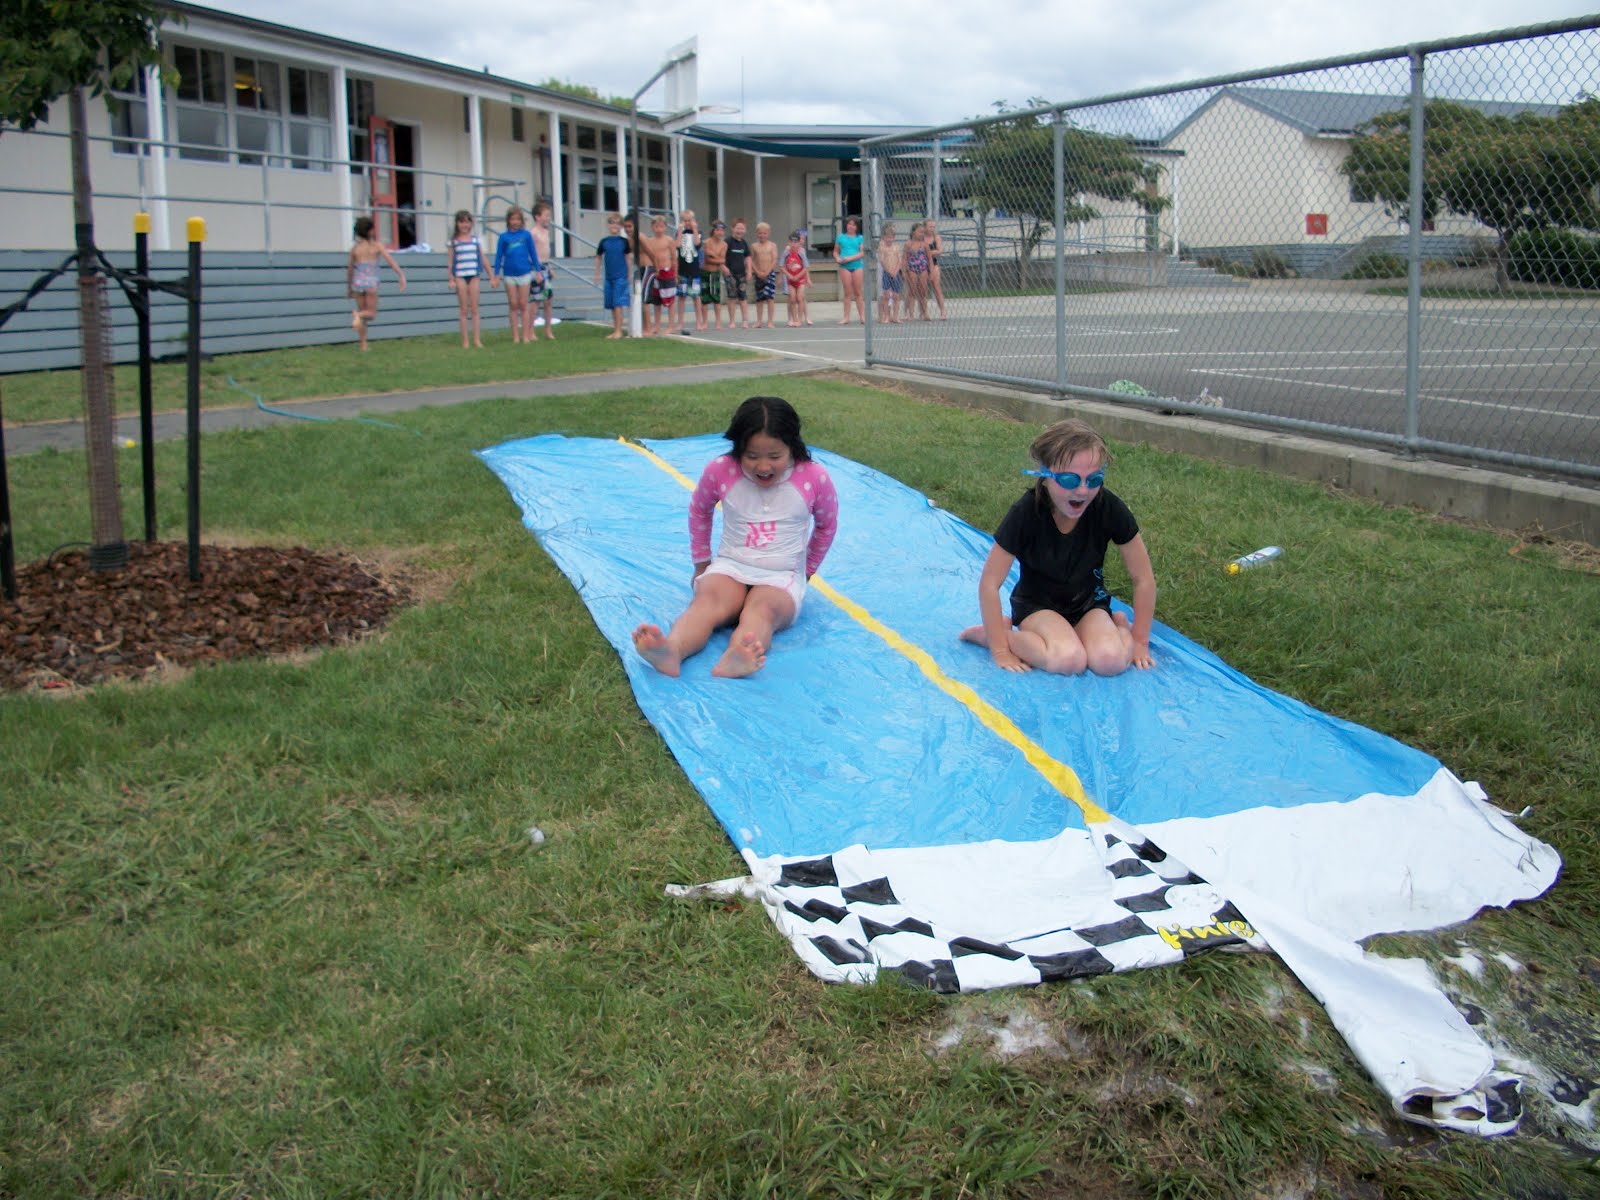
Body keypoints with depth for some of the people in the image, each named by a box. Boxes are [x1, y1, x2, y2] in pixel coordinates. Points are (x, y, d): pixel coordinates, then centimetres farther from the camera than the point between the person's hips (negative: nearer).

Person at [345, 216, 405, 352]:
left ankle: (363, 346, 6)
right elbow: (391, 261, -11)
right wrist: (402, 276, -13)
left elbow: (350, 270, 13)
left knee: (363, 314, 13)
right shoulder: (377, 245, 0)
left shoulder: (355, 248, 7)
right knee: (371, 314, 6)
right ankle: (357, 315, -28)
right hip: (371, 282, -3)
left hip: (358, 282, 3)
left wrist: (349, 287, 24)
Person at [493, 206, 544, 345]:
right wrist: (496, 275, 3)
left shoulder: (526, 235, 0)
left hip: (524, 273, -1)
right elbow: (499, 256, 4)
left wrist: (538, 271, 5)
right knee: (513, 305, 5)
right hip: (509, 275, 1)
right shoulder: (504, 237, 0)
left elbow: (533, 253, 6)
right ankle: (515, 337, 9)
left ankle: (526, 336, 8)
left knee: (523, 305, 3)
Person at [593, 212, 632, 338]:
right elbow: (598, 257, 15)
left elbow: (627, 258, 4)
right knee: (612, 305, 9)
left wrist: (629, 275, 3)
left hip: (621, 277, -4)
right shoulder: (604, 241, 5)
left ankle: (618, 331, -6)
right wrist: (597, 273, 13)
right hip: (609, 277, 4)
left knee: (618, 304, -9)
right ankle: (615, 330, 18)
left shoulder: (624, 241, -2)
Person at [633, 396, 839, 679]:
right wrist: (701, 562, 20)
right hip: (729, 567, 1)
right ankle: (671, 651, -67)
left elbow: (827, 525, 13)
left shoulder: (814, 478, -7)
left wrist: (807, 570, 19)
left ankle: (733, 659, -71)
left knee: (762, 611, -38)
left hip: (782, 578, -1)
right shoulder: (720, 470, -4)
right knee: (707, 602, -35)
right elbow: (699, 511, 18)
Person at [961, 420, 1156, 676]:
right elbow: (989, 583, -20)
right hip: (1036, 604, -2)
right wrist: (1000, 650, -18)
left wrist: (1139, 641, -4)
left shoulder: (1109, 508, -21)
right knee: (1068, 659, -33)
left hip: (1088, 603, 2)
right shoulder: (1026, 513, -26)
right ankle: (997, 635, -8)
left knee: (1111, 660, -29)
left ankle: (1119, 626, 5)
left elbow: (1143, 578, -9)